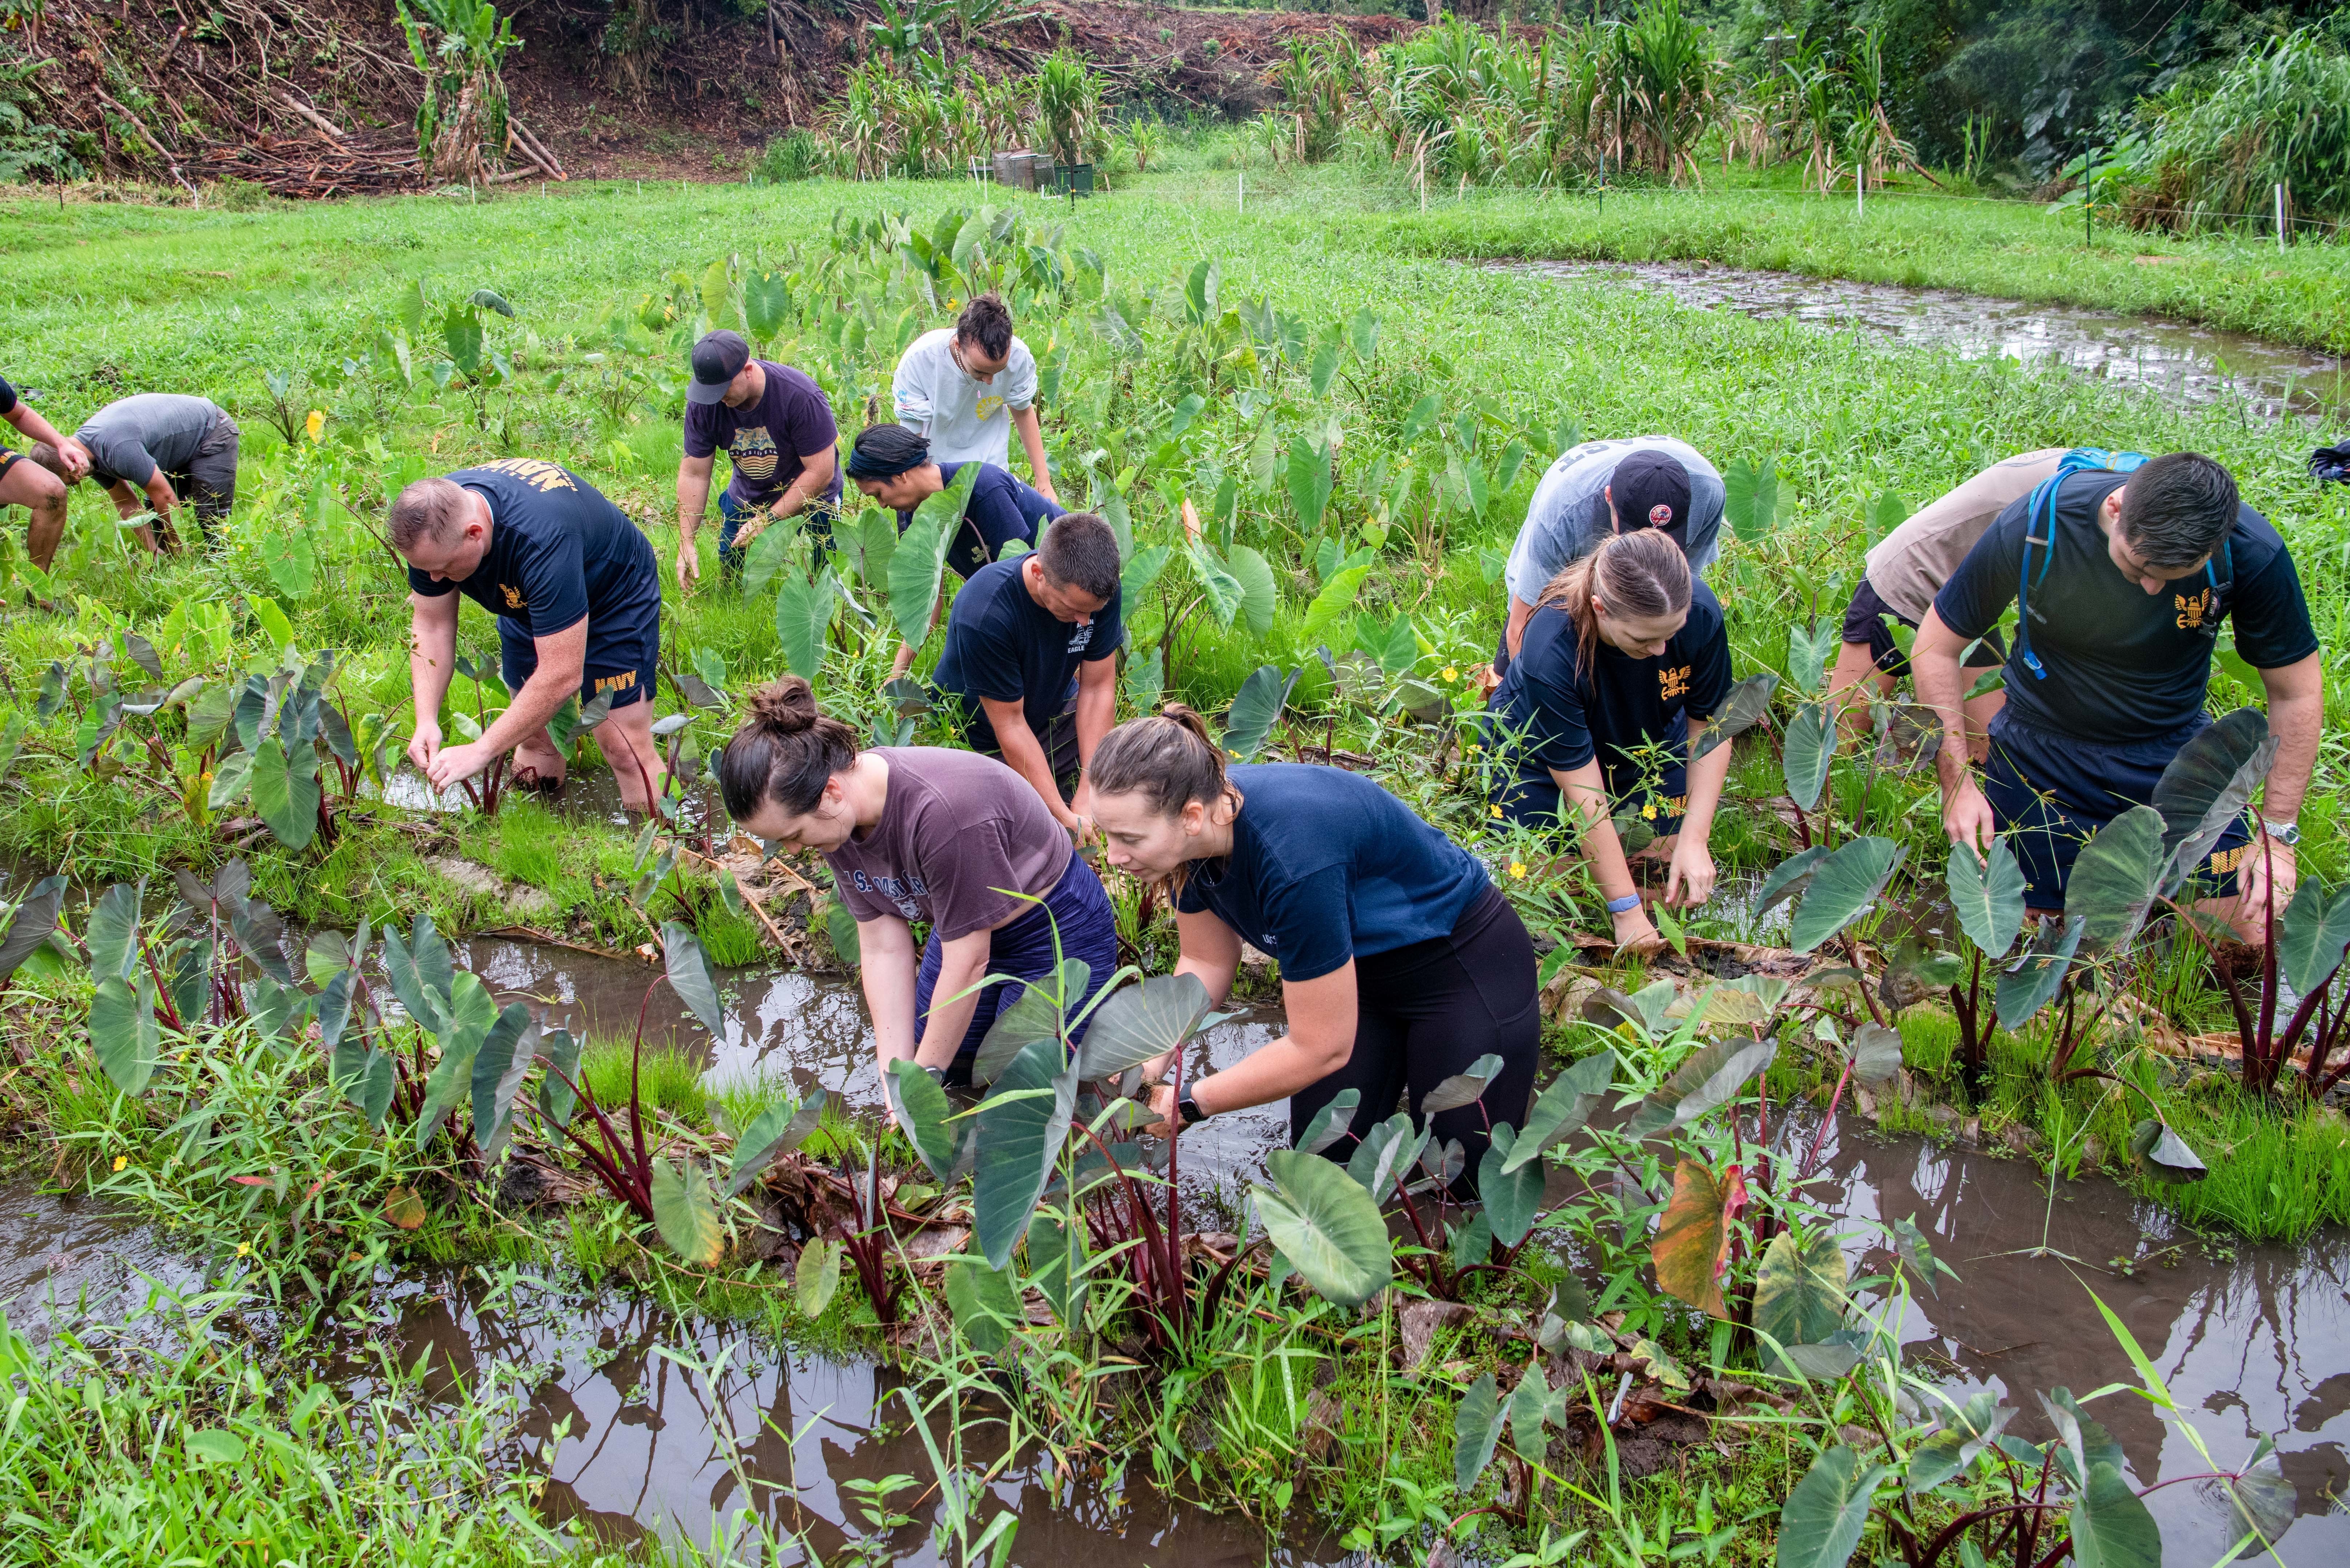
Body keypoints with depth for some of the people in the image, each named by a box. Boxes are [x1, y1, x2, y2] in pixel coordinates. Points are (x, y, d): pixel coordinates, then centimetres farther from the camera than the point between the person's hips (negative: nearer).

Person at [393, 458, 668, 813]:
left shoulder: (540, 540, -44)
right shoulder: (432, 524, -23)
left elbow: (561, 676, -43)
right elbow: (432, 626, -11)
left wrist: (480, 751, -39)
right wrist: (426, 721, -23)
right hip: (526, 601, 6)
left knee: (623, 748, -12)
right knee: (534, 738, 7)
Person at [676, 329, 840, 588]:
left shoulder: (800, 395, -32)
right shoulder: (702, 404, -20)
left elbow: (820, 472, -28)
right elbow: (693, 474, -13)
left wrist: (768, 520, -30)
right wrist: (686, 544, -19)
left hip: (812, 499, -3)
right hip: (747, 497, 4)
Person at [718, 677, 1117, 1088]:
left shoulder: (940, 811, -40)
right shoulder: (839, 817, -16)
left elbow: (968, 962, -30)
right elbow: (883, 949, -12)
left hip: (1055, 929, -7)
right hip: (966, 925, 7)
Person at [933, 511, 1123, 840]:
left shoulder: (1099, 589, -22)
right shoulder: (984, 614, -36)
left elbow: (1098, 687, -14)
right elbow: (1009, 725, -28)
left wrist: (1089, 792, -20)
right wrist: (1063, 816, -27)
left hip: (1057, 714, 4)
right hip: (982, 737, -4)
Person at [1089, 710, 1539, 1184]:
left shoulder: (1291, 854, -42)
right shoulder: (1195, 832, -20)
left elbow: (1321, 1048, -32)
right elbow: (1206, 962, -3)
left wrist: (1187, 1104, -26)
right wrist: (1149, 1065, -18)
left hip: (1463, 963, -6)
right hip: (1361, 963, 6)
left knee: (1469, 1180, 5)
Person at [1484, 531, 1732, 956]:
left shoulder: (1700, 612, -32)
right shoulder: (1551, 651, -41)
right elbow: (1587, 800, -35)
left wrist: (1694, 839, -23)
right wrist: (1627, 910, -31)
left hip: (1650, 743, 3)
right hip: (1541, 751, -3)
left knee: (1679, 877, -4)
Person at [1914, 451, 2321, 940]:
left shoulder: (2251, 551, -21)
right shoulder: (2033, 528, -25)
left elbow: (2297, 693, -7)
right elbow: (1934, 649, -12)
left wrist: (2277, 837, -9)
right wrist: (1956, 782, -16)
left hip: (2172, 747, 1)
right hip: (2041, 750, -1)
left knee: (2249, 938, -8)